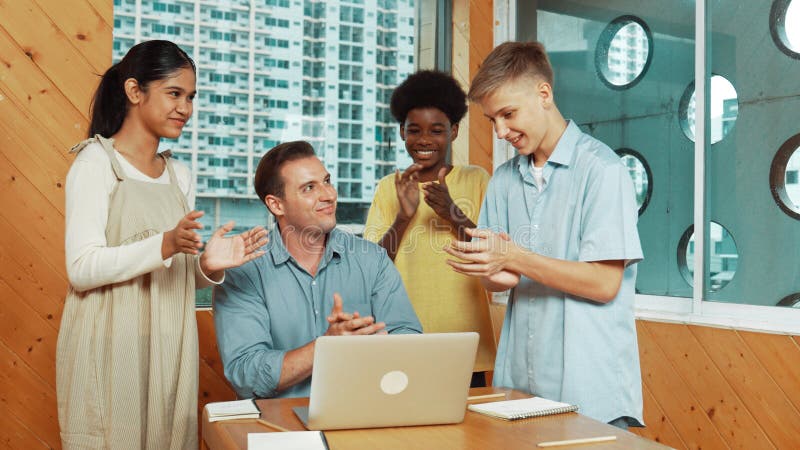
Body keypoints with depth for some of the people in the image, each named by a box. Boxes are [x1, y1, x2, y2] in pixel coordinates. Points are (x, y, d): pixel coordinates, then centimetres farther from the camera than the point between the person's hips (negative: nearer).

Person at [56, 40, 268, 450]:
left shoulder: (179, 174, 13)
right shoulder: (97, 162, -6)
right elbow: (81, 269, -15)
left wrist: (209, 265, -8)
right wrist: (165, 245, -28)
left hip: (169, 348, 6)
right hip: (112, 348, -5)